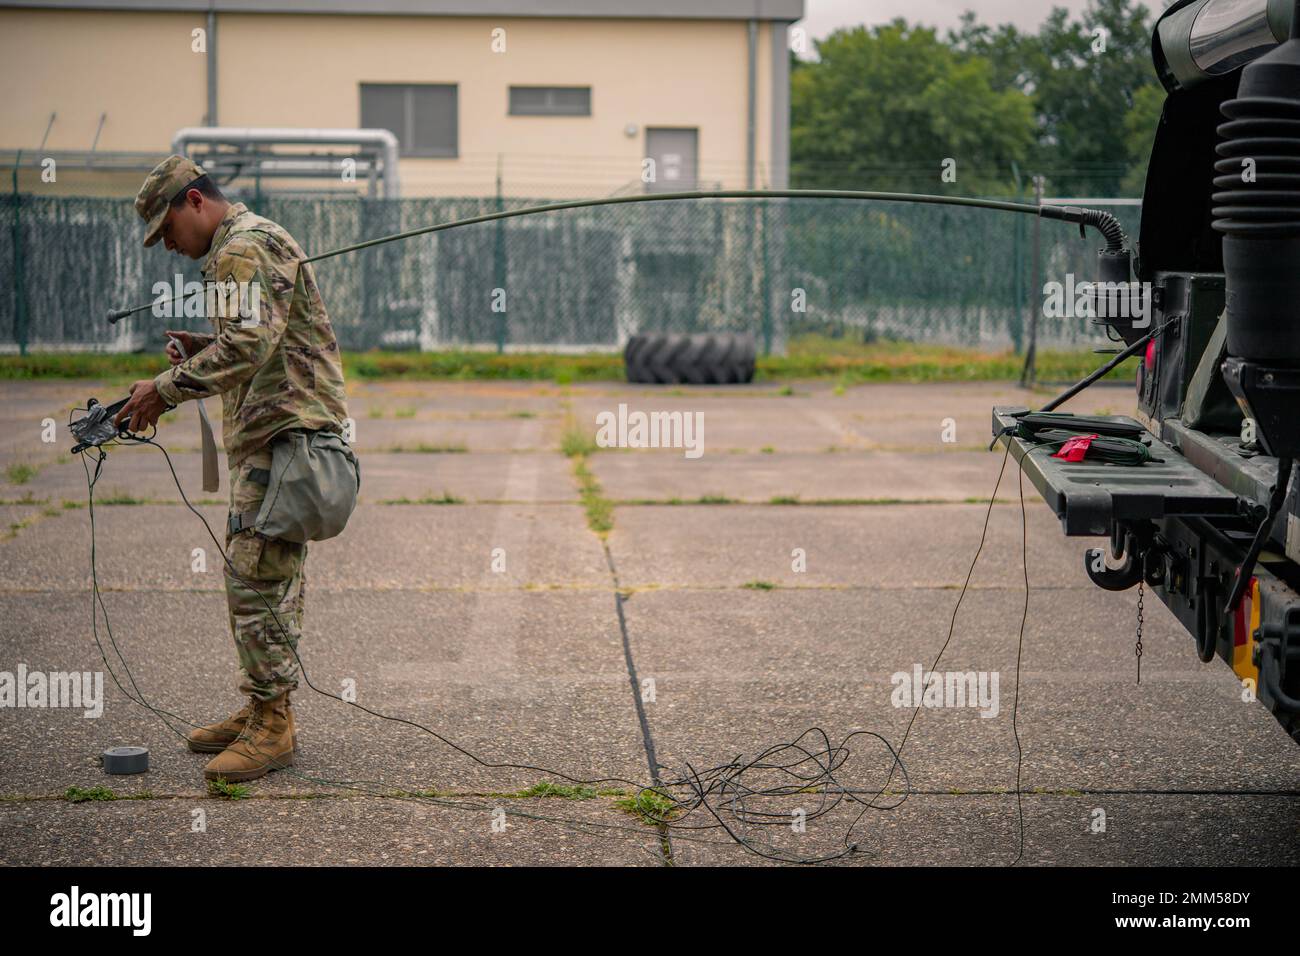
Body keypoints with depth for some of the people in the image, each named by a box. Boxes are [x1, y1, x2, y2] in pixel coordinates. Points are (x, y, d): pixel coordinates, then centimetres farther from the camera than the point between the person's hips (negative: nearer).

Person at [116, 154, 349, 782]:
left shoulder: (245, 248, -11)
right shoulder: (249, 245, 23)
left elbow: (248, 344, -24)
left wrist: (166, 389, -20)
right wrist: (204, 348, 16)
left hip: (281, 429, -11)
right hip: (269, 431, 11)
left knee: (257, 574, -10)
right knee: (268, 575, 13)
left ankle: (271, 724, -7)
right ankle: (261, 709, 20)